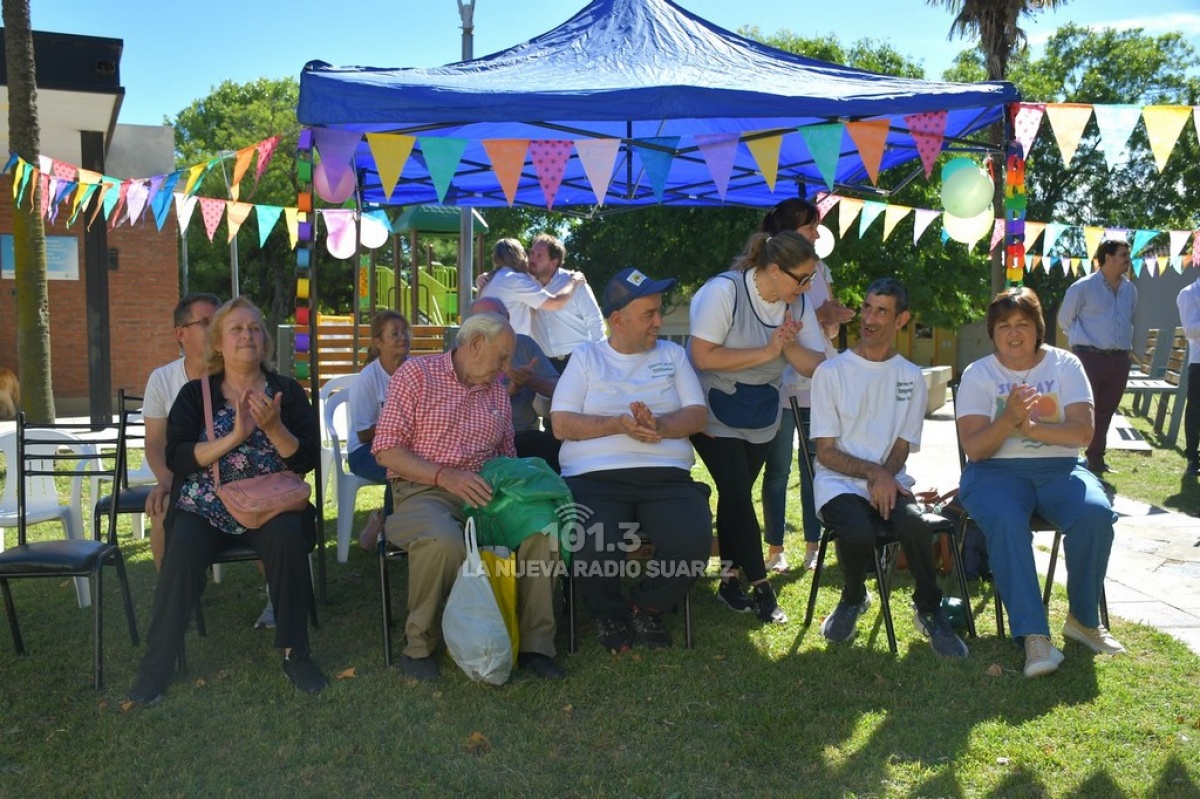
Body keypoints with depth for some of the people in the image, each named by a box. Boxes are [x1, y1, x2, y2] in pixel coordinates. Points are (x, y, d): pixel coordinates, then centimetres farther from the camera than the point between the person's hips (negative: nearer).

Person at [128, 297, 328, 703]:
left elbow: (307, 460, -2)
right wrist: (234, 436, -18)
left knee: (288, 538, -31)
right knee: (183, 551, -29)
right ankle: (156, 665, -10)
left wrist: (274, 428, -20)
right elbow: (176, 459, -5)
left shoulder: (288, 392, 5)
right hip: (205, 506, 1)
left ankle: (295, 653, -15)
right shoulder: (195, 393, 6)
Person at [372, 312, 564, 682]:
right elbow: (386, 449, -7)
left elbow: (506, 453, 24)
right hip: (421, 490, -5)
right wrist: (445, 477, -20)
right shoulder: (416, 373, 1)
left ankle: (535, 643, -9)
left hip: (481, 491, 5)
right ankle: (419, 647, -13)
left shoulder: (498, 391, 18)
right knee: (443, 541, -38)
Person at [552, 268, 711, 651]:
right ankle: (609, 613, 6)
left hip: (666, 475, 2)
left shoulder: (673, 354, 18)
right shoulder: (585, 357, 12)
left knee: (693, 542, -27)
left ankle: (646, 607, 6)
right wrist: (619, 424, -14)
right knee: (593, 552, -31)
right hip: (595, 476, -2)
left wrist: (660, 426, -13)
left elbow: (698, 415, 8)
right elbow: (562, 424, 1)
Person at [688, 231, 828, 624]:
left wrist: (790, 345, -25)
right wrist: (766, 351, -26)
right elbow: (703, 356, -28)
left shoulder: (798, 304, -4)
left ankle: (729, 580, 21)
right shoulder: (724, 290, -22)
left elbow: (817, 366, -5)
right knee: (738, 495, -9)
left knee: (736, 494, 11)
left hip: (761, 419, 5)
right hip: (715, 416, -5)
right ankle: (761, 588, 1)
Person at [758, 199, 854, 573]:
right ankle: (775, 549, 11)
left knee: (815, 466, 7)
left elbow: (829, 329, 18)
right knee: (778, 469, 3)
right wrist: (816, 317, -17)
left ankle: (813, 547, 15)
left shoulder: (820, 269, 11)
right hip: (782, 383, -5)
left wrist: (834, 320, -4)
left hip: (819, 381, 5)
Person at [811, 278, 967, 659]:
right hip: (838, 482, -2)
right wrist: (873, 472, -17)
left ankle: (929, 610, -4)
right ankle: (853, 600, 2)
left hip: (888, 481, 2)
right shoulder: (831, 371, 3)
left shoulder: (911, 377, 12)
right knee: (859, 532, -34)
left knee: (915, 524, -32)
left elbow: (902, 447, 6)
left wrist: (885, 478, -16)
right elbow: (826, 452, -1)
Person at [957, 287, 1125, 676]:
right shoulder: (978, 374, 3)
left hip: (1059, 469, 2)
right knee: (1005, 521, -35)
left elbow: (1083, 433, -4)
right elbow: (973, 449, -6)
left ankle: (1084, 619, -5)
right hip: (996, 471, -2)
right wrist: (1010, 419, -23)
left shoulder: (1065, 365, 7)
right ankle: (1034, 635, -30)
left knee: (1095, 514, -29)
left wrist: (1030, 427, -18)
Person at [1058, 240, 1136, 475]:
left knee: (1105, 411, 11)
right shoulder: (1083, 287, -6)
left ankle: (1096, 458, 19)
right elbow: (1065, 320, 2)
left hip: (1120, 360, 6)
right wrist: (1084, 342, 1)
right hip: (1089, 357, -6)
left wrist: (1126, 345, 17)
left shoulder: (1130, 289, 12)